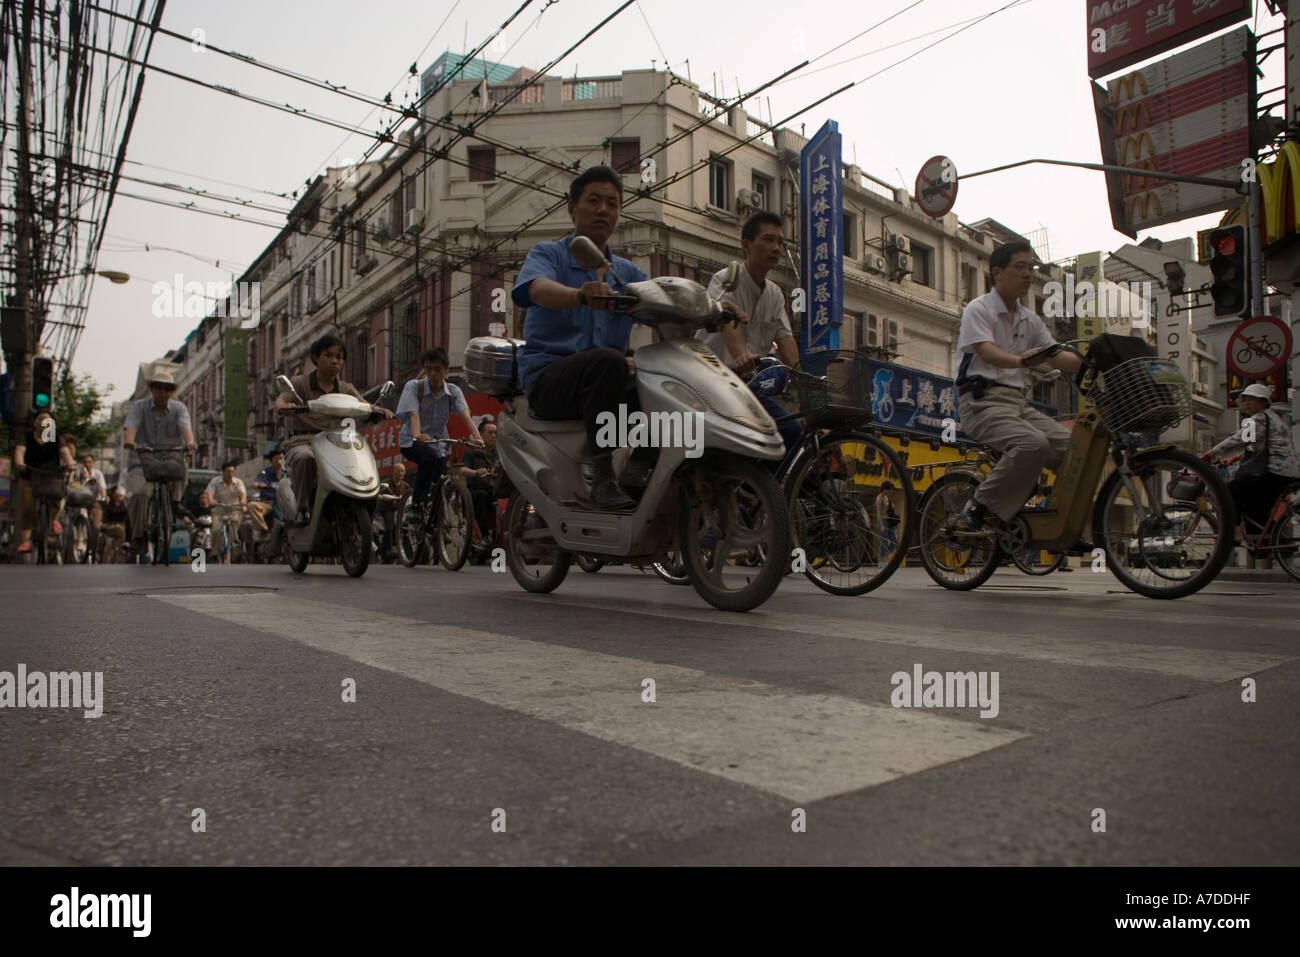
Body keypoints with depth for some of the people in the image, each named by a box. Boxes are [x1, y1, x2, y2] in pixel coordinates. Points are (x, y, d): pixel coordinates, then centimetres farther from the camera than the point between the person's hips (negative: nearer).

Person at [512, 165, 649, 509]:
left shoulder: (628, 273, 21)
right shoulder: (548, 254, 5)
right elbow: (538, 289, -20)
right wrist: (581, 295, -42)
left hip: (609, 382, 5)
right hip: (548, 377, -4)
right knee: (608, 361, -36)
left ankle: (637, 468, -9)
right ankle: (601, 476, -30)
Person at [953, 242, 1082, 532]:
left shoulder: (1030, 320, 21)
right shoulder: (979, 309, -1)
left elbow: (1057, 358, 12)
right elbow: (987, 352, -18)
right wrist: (1020, 360, -38)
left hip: (1018, 402, 7)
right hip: (982, 400, -7)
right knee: (1033, 444, -33)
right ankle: (979, 507, -19)